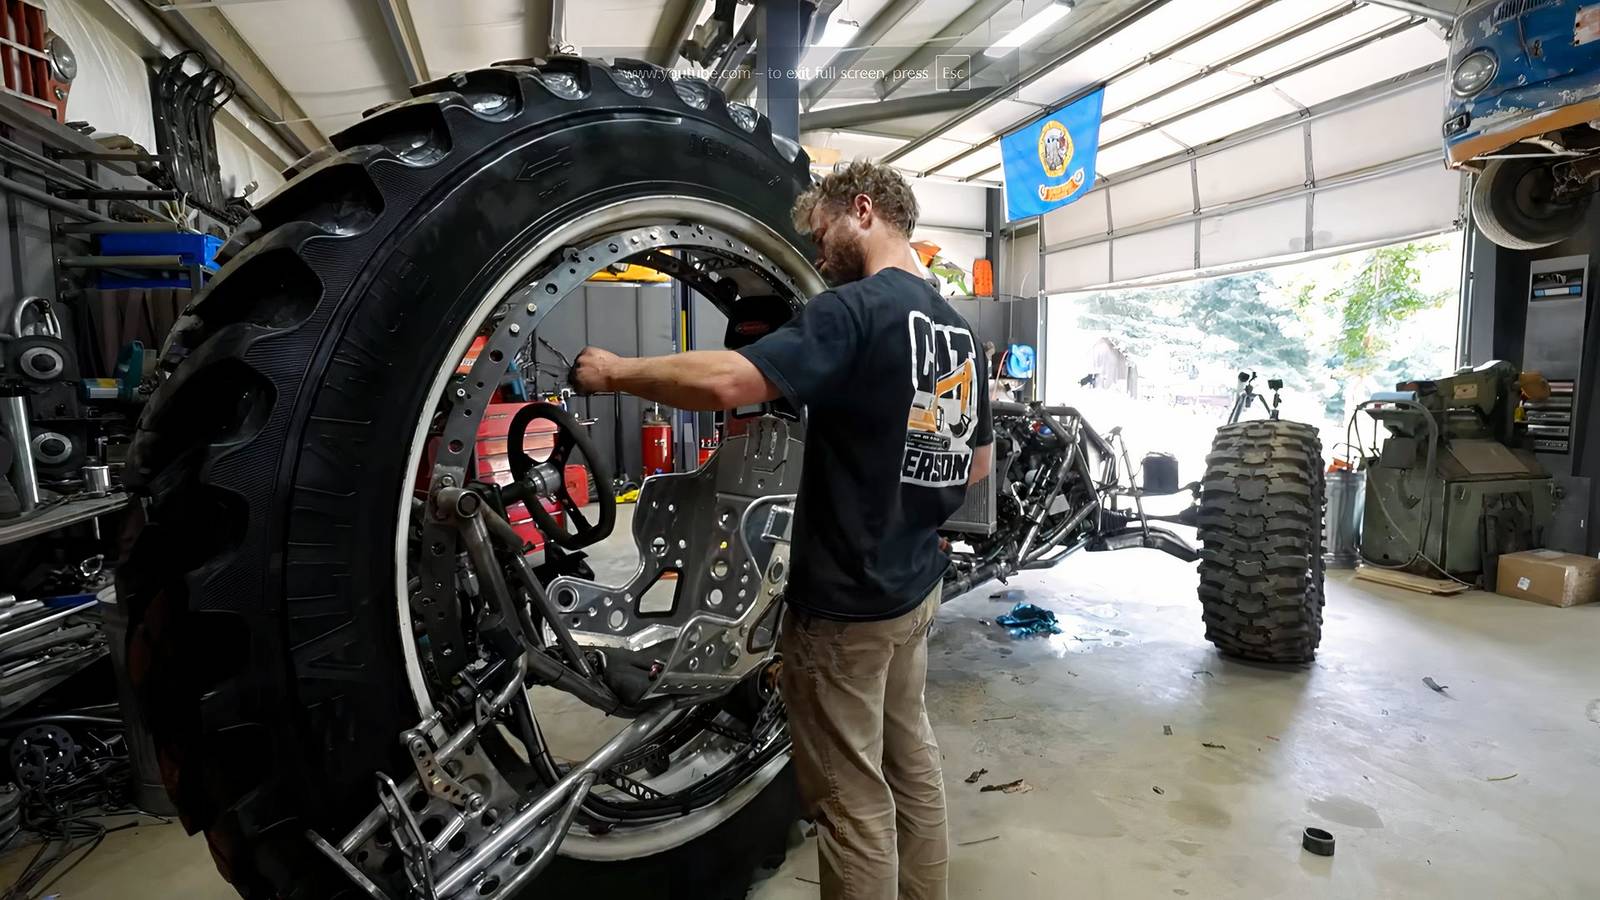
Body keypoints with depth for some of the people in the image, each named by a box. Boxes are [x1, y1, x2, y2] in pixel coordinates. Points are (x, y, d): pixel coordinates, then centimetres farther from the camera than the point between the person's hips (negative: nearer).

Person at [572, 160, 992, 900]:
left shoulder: (857, 309, -19)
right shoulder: (958, 330, 9)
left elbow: (725, 382, -31)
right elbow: (980, 462, 17)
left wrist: (616, 372, -16)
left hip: (844, 604, -9)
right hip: (915, 588, 9)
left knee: (853, 798, 8)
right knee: (909, 756, 24)